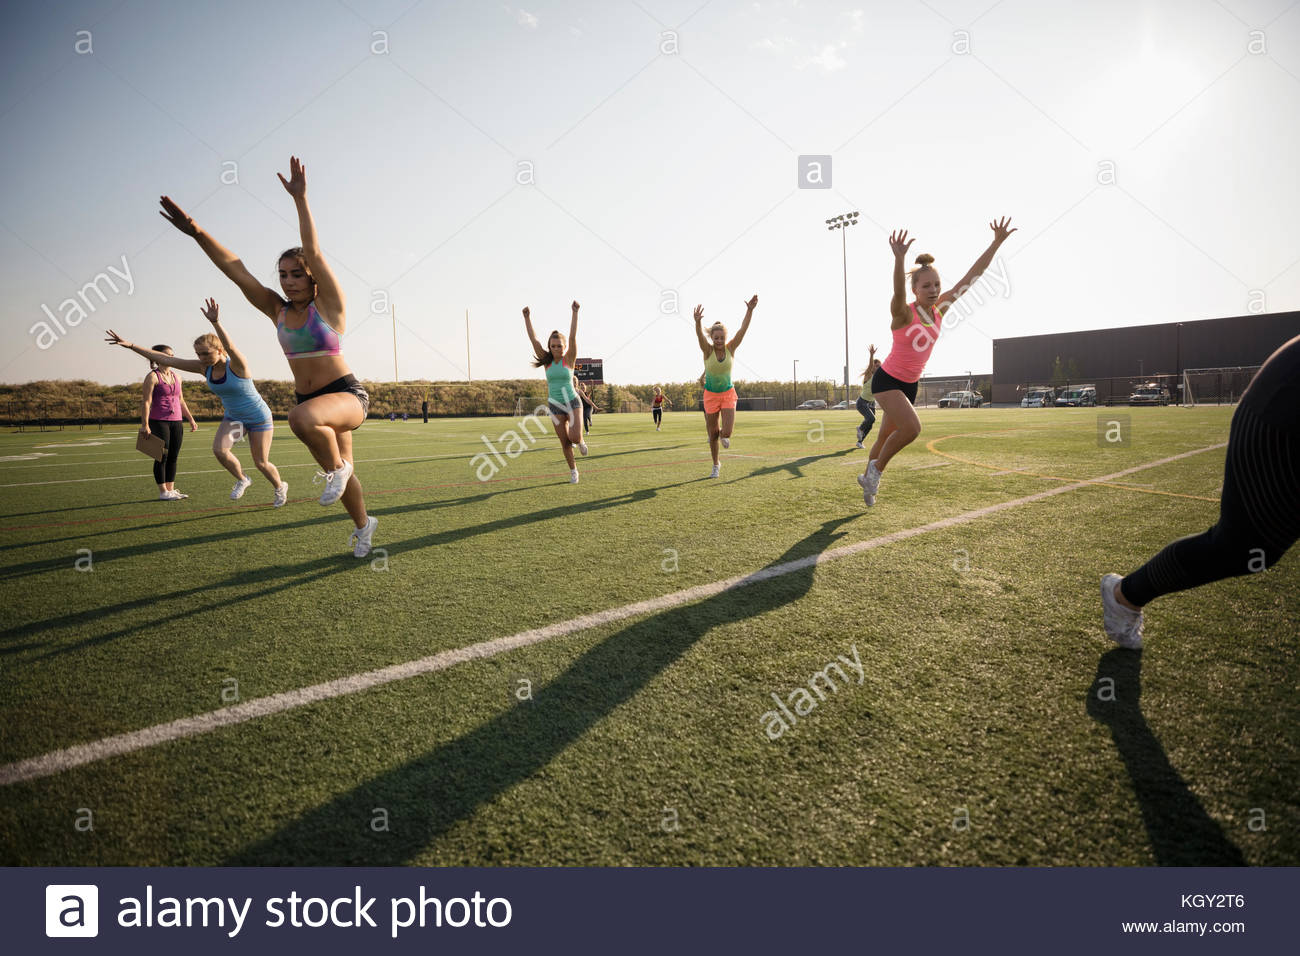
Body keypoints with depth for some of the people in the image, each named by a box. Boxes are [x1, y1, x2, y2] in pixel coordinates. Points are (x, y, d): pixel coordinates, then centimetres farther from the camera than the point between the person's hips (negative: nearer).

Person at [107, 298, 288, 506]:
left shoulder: (237, 365, -23)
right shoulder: (204, 368, -5)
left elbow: (230, 347, -45)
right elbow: (166, 359, -4)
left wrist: (215, 322, -62)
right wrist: (130, 345, -8)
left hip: (258, 418, -6)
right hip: (232, 417, 6)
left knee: (261, 463, -2)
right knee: (219, 449, -20)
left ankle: (281, 487, 28)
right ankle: (242, 480, 5)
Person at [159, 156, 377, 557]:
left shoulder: (328, 304, -7)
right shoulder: (277, 310, 8)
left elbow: (313, 250, -18)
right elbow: (237, 270, 0)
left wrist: (300, 198, -21)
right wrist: (198, 233, -11)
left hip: (347, 394, -7)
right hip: (310, 400, 7)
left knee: (302, 418, -39)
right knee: (339, 469, 16)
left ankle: (336, 468, -11)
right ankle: (363, 524, 38)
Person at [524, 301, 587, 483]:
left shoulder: (569, 358, -7)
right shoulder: (547, 360, -1)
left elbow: (573, 336, -18)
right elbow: (534, 339, -8)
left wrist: (575, 312, -27)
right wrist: (527, 317, -15)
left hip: (573, 402, -2)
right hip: (555, 405, 2)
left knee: (574, 437, -18)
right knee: (564, 442, 4)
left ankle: (580, 441, 20)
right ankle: (573, 470, 23)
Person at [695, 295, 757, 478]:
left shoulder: (730, 348, -8)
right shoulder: (708, 350, -13)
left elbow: (743, 330, -21)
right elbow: (699, 335, -33)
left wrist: (750, 311, -36)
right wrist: (697, 321, -54)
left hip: (728, 394, 1)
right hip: (711, 395, -1)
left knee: (727, 432, -14)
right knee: (713, 434, 7)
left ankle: (723, 435, 26)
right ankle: (716, 465, 29)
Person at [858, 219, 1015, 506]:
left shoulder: (940, 308, -2)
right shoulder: (904, 313, -21)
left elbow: (971, 276, 0)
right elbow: (898, 292, -44)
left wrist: (997, 243, -4)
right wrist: (899, 258, -61)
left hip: (910, 384, 7)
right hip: (887, 379, -7)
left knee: (887, 436, 16)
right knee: (912, 427, -26)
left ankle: (868, 477, 35)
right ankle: (876, 468, -5)